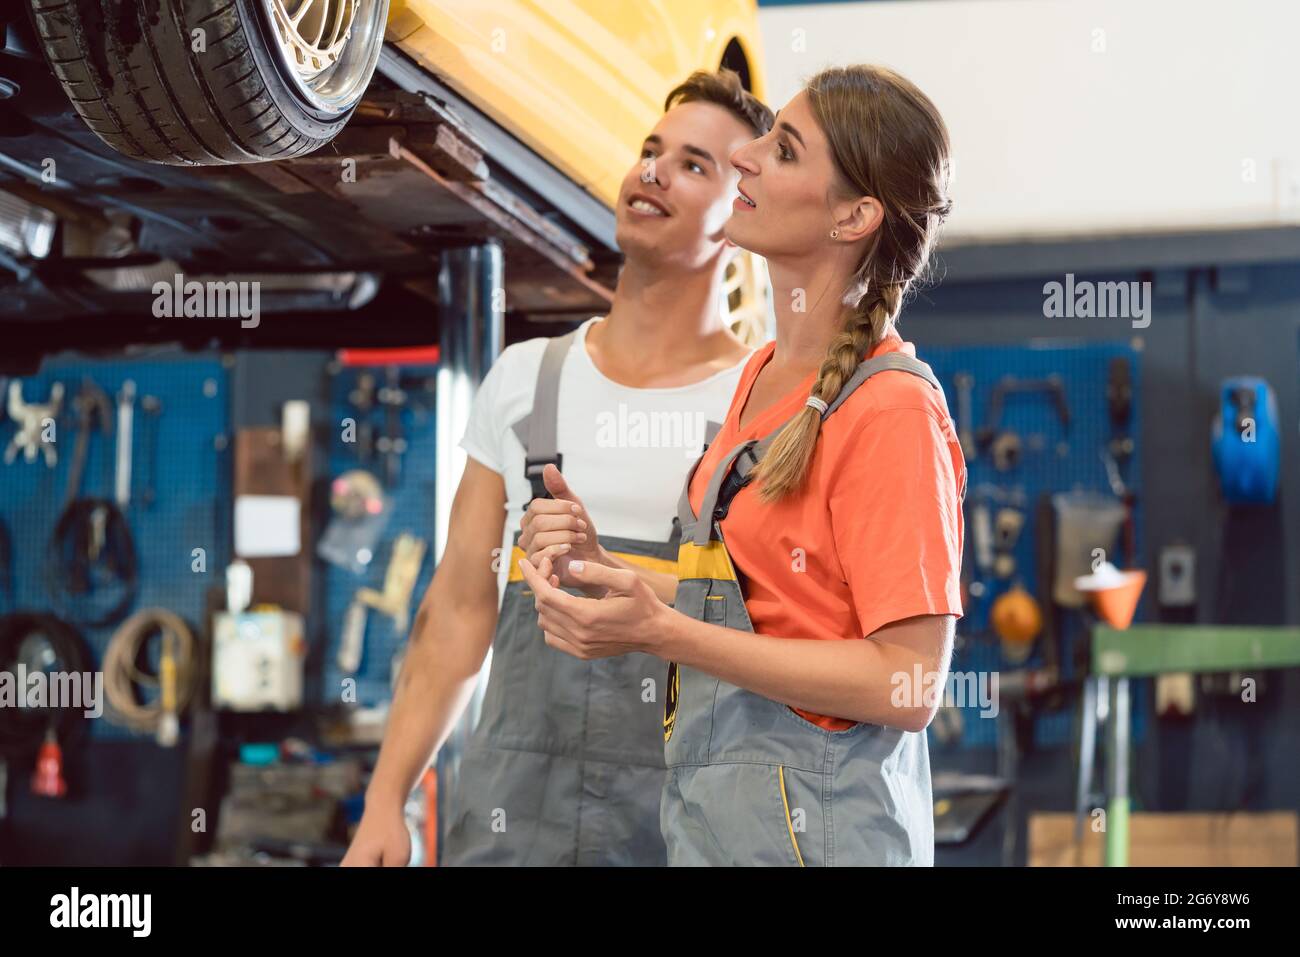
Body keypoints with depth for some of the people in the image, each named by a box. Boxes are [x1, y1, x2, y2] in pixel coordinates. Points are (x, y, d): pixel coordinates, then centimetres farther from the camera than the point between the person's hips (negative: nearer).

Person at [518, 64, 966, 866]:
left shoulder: (893, 408, -17)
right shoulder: (766, 373, 7)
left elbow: (907, 686, -20)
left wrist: (664, 634, -22)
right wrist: (610, 579, -3)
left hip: (813, 826, -7)